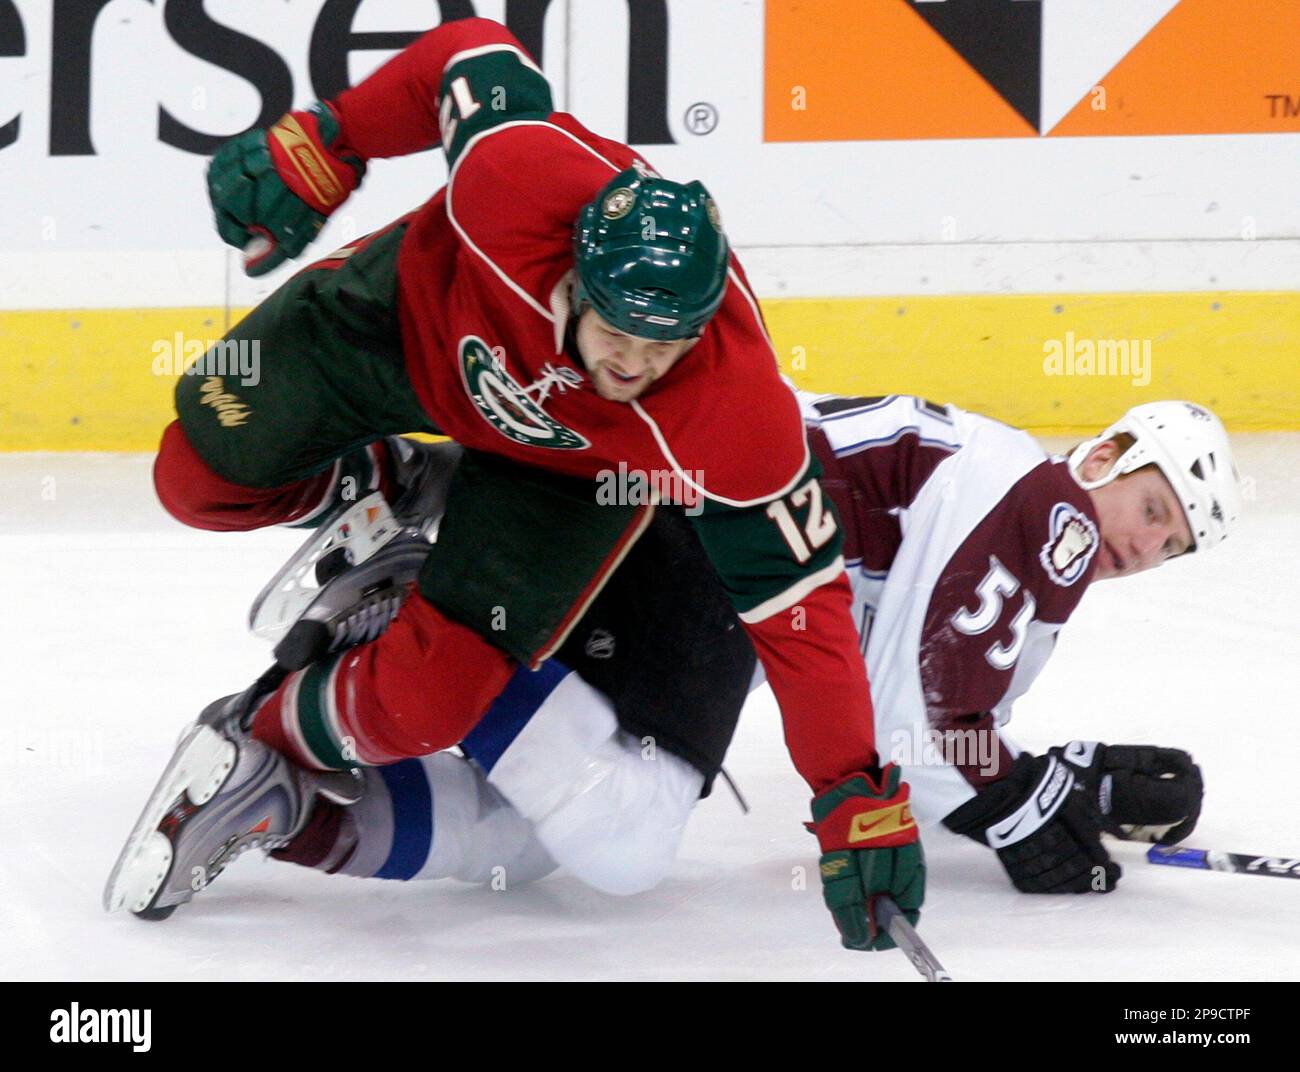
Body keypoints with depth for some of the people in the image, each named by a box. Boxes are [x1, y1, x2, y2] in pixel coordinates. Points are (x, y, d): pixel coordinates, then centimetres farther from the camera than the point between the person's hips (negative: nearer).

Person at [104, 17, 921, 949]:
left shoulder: (736, 423, -42)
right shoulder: (517, 176, -43)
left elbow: (801, 606, -33)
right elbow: (469, 57, -21)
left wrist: (860, 801, -33)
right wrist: (321, 146, -14)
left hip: (567, 455, -1)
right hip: (414, 308, 2)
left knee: (422, 703, -14)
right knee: (205, 472, 1)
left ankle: (268, 744, 19)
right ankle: (384, 493, 31)